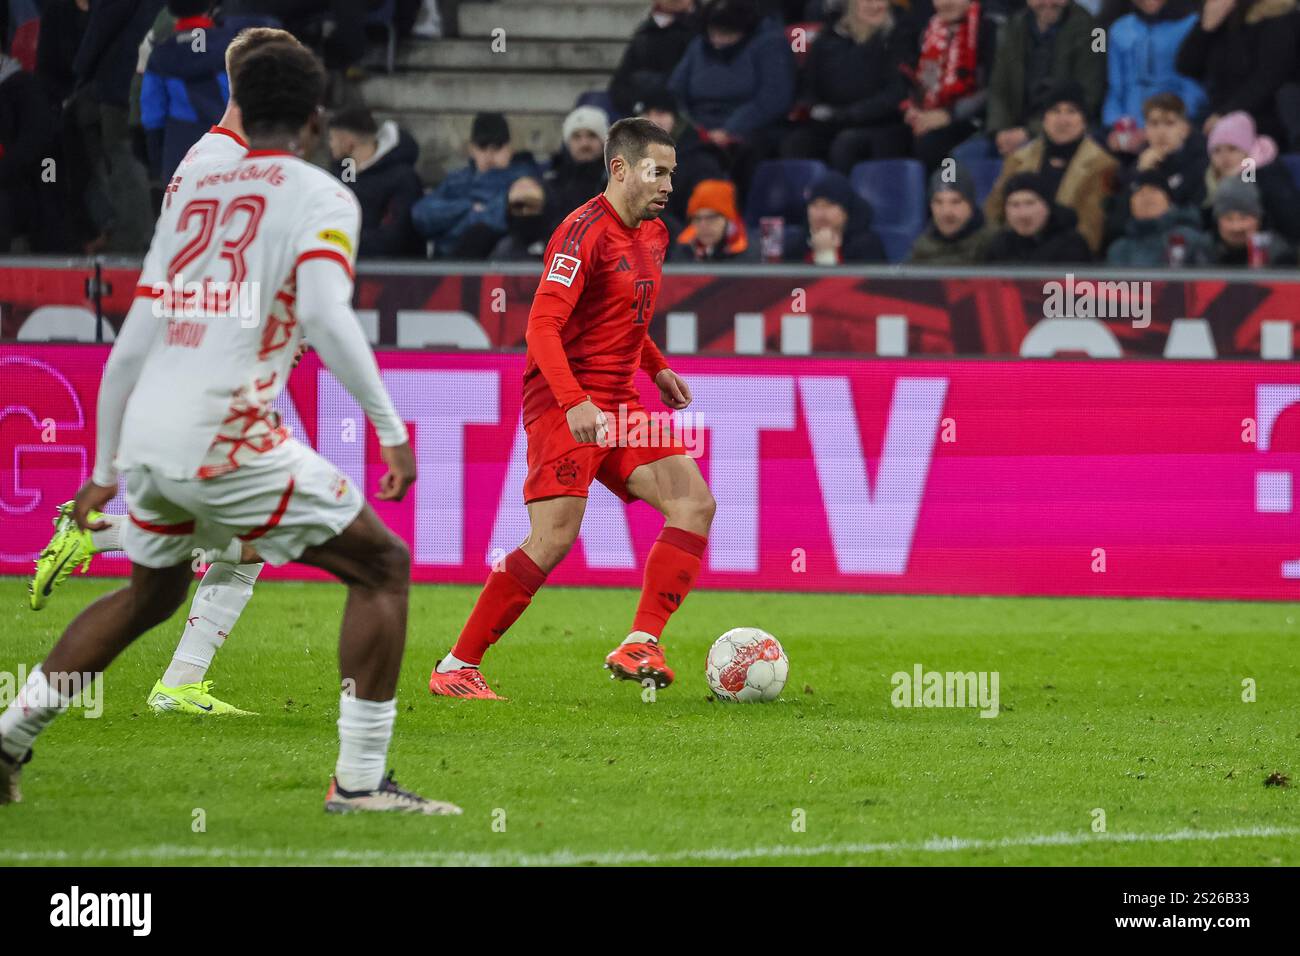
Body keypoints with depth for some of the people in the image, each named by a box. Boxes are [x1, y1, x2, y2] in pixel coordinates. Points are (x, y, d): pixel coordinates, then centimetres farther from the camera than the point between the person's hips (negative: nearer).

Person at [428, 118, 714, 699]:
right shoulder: (584, 231, -14)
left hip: (618, 406, 9)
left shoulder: (654, 236, 15)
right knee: (554, 539, -16)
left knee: (695, 503, -7)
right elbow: (542, 325, -21)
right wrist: (575, 402, -31)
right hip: (566, 401, -9)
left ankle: (639, 647, -11)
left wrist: (656, 368, 17)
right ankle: (455, 668, -6)